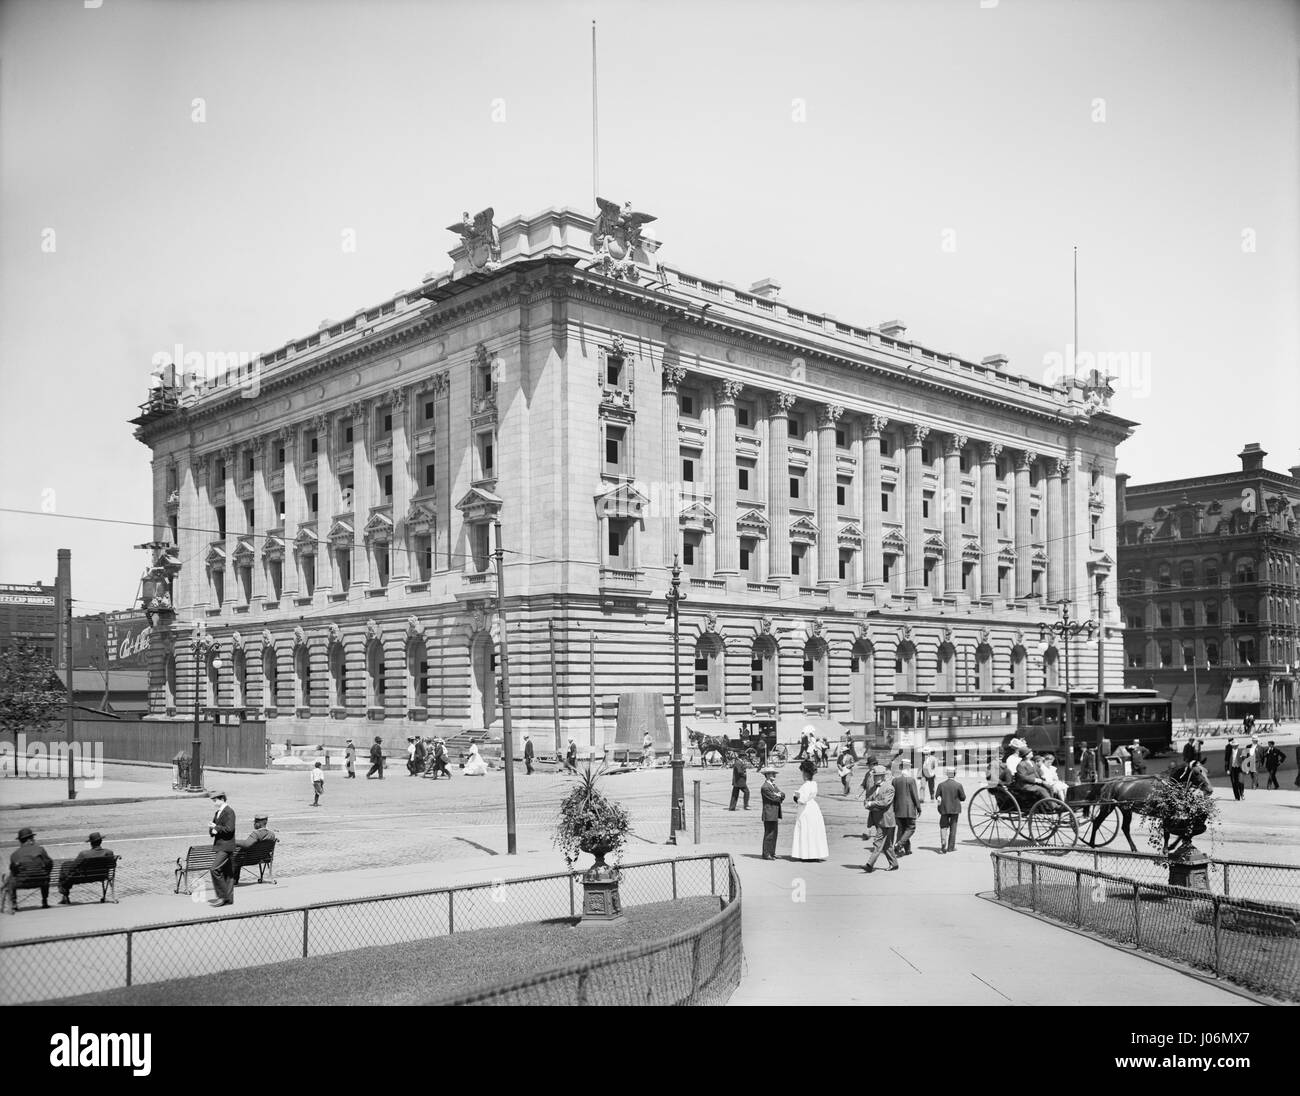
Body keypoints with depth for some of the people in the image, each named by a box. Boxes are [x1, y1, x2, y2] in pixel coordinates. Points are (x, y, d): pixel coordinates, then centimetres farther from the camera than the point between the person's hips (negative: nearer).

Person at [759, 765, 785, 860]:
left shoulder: (773, 785, 17)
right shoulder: (765, 787, -15)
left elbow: (783, 795, 9)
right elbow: (774, 798, -19)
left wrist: (778, 795, -11)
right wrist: (780, 796, -1)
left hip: (775, 815, 9)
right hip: (769, 815, -9)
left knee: (774, 834, 12)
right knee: (769, 834, -5)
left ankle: (772, 853, 19)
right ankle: (766, 854, -1)